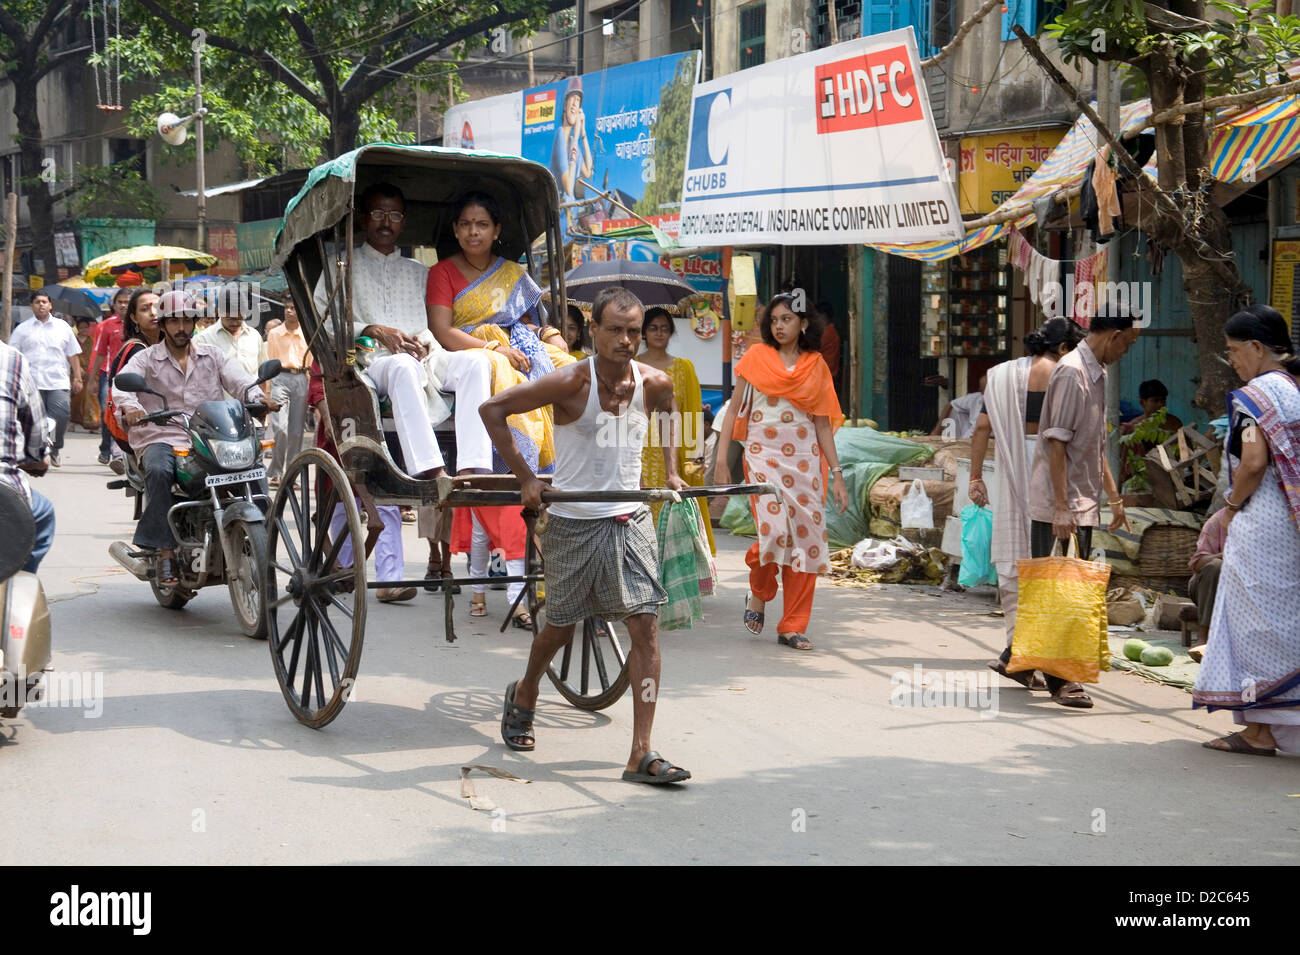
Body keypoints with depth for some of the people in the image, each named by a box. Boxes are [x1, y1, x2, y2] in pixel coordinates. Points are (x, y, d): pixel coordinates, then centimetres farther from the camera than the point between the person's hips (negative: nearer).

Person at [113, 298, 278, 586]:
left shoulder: (213, 355, 19)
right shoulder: (146, 359, 11)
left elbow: (238, 379, 4)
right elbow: (122, 382, -8)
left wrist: (258, 397, -21)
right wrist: (129, 406, -32)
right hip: (162, 439, -2)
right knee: (158, 471, -36)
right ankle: (165, 551, -33)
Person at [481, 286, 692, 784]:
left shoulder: (654, 384, -4)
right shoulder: (570, 383, -16)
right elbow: (492, 409, -12)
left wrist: (671, 472, 13)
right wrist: (526, 477, -14)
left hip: (629, 520, 3)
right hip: (571, 522, -3)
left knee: (646, 625, -8)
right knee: (560, 627, 12)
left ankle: (641, 753, -7)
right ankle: (523, 696, 45)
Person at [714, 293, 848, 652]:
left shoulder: (816, 365, 10)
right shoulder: (756, 357, 5)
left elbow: (823, 423, 12)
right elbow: (735, 409, 6)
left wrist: (836, 473, 7)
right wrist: (722, 459, -1)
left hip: (805, 457, 2)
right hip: (763, 452, -2)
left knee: (807, 538, -4)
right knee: (774, 530, -19)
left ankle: (793, 626, 6)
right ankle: (758, 592, 13)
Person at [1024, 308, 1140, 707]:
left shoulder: (1096, 374, 15)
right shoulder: (1072, 372, -15)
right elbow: (1056, 442, -20)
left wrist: (1114, 497, 24)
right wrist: (1062, 506, -23)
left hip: (1082, 504, 9)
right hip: (1059, 507, -9)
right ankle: (1059, 679, -3)